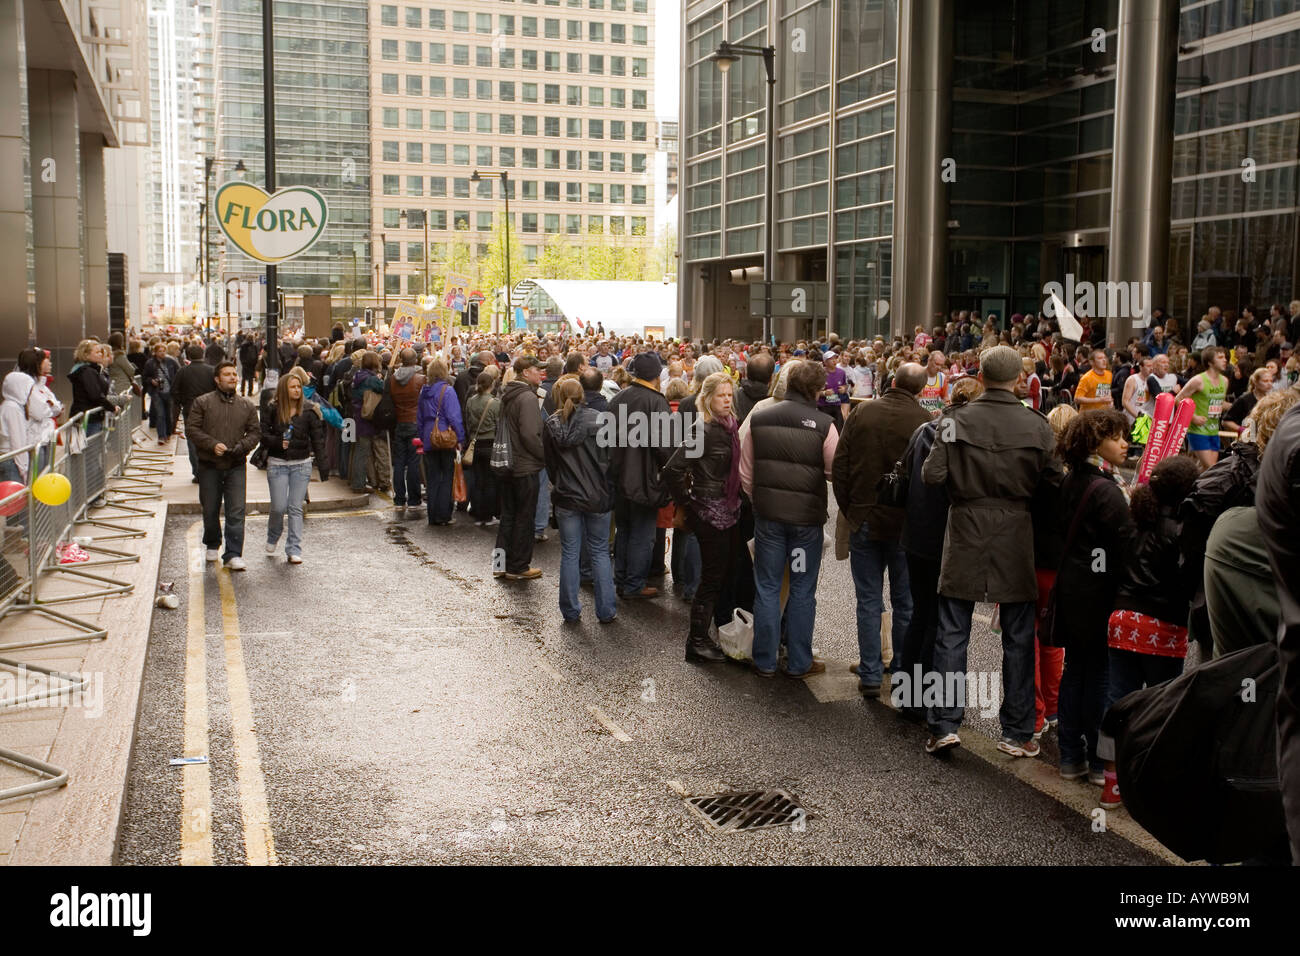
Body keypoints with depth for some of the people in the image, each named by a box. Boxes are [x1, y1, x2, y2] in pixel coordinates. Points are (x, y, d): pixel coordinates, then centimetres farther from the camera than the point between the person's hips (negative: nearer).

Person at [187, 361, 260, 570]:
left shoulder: (247, 406, 8)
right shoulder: (202, 402, 1)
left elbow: (255, 432, 9)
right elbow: (193, 429, -3)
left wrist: (242, 446, -10)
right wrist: (212, 444, -16)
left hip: (236, 466, 1)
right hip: (209, 465, 0)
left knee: (236, 512, -8)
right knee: (210, 510, 11)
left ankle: (233, 555, -6)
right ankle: (212, 545, 34)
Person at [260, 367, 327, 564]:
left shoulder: (309, 410, 1)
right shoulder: (271, 409, -2)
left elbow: (318, 440, 1)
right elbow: (262, 435, -2)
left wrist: (322, 466, -3)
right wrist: (278, 442, -21)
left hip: (302, 464, 1)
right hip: (277, 463, -1)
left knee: (295, 508, 1)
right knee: (279, 507, -1)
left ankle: (294, 550, 6)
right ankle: (272, 539, 29)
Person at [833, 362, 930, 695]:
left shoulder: (862, 412, -3)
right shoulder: (925, 421, -11)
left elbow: (839, 465, -1)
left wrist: (848, 510, 9)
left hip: (864, 521, 2)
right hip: (907, 526, -1)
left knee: (869, 601, 8)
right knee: (906, 602, 12)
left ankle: (870, 675, 9)